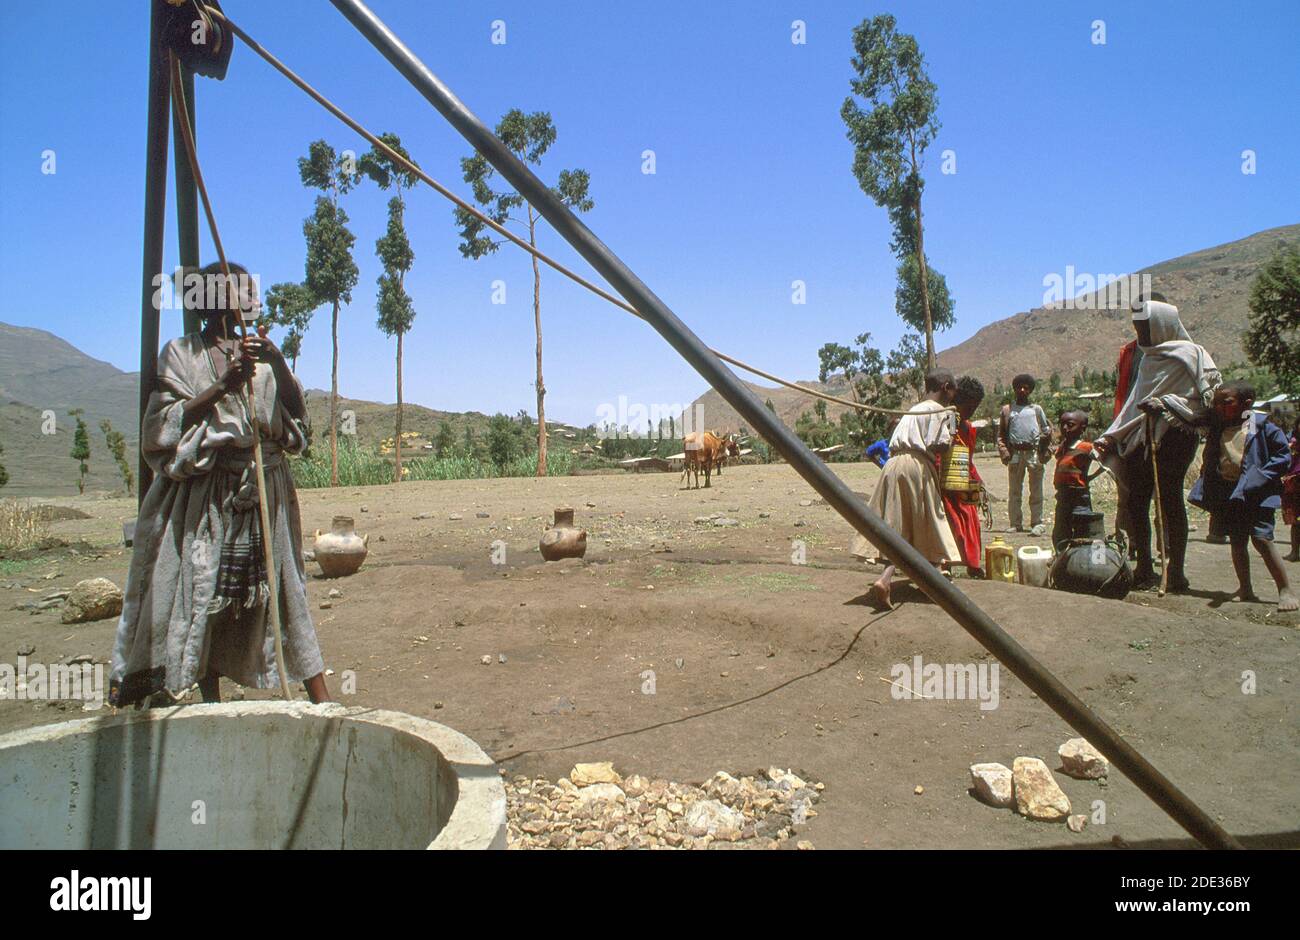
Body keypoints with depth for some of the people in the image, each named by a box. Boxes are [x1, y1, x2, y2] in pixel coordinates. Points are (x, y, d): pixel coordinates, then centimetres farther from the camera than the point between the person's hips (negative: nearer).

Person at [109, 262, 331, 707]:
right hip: (204, 495, -3)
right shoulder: (181, 353, 5)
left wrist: (277, 363, -8)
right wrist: (224, 384, -14)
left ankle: (320, 697, 2)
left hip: (264, 490, 3)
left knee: (280, 588, 2)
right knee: (203, 591, -2)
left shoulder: (260, 352, 15)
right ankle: (210, 700, 9)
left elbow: (295, 412, 6)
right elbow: (167, 424, -6)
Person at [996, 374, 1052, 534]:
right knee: (1014, 491, 2)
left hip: (1034, 452, -1)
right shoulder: (1007, 410, 15)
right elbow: (1001, 434, 12)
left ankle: (1037, 523, 2)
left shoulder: (1036, 409, 15)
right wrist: (1003, 451, -2)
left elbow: (1046, 429, 12)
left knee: (1036, 491, -1)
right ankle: (1016, 524, 7)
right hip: (1015, 453, 1)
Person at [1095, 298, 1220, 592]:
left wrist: (1166, 404, -20)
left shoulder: (1188, 354, -4)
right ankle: (1144, 568, 13)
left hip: (1172, 438, -7)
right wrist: (1110, 436, 14)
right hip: (1140, 439, 7)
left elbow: (1207, 398, -10)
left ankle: (1176, 571, 1)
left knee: (1170, 500, -6)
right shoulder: (1148, 356, 18)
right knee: (1134, 501, 5)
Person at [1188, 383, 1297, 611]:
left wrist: (1261, 478, -15)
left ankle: (1285, 590, -3)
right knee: (1237, 541, 10)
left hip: (1256, 494, -6)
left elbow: (1283, 455, -5)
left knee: (1262, 538, -13)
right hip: (1228, 493, 6)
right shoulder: (1217, 427, 7)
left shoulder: (1262, 426, -7)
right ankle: (1245, 588, 22)